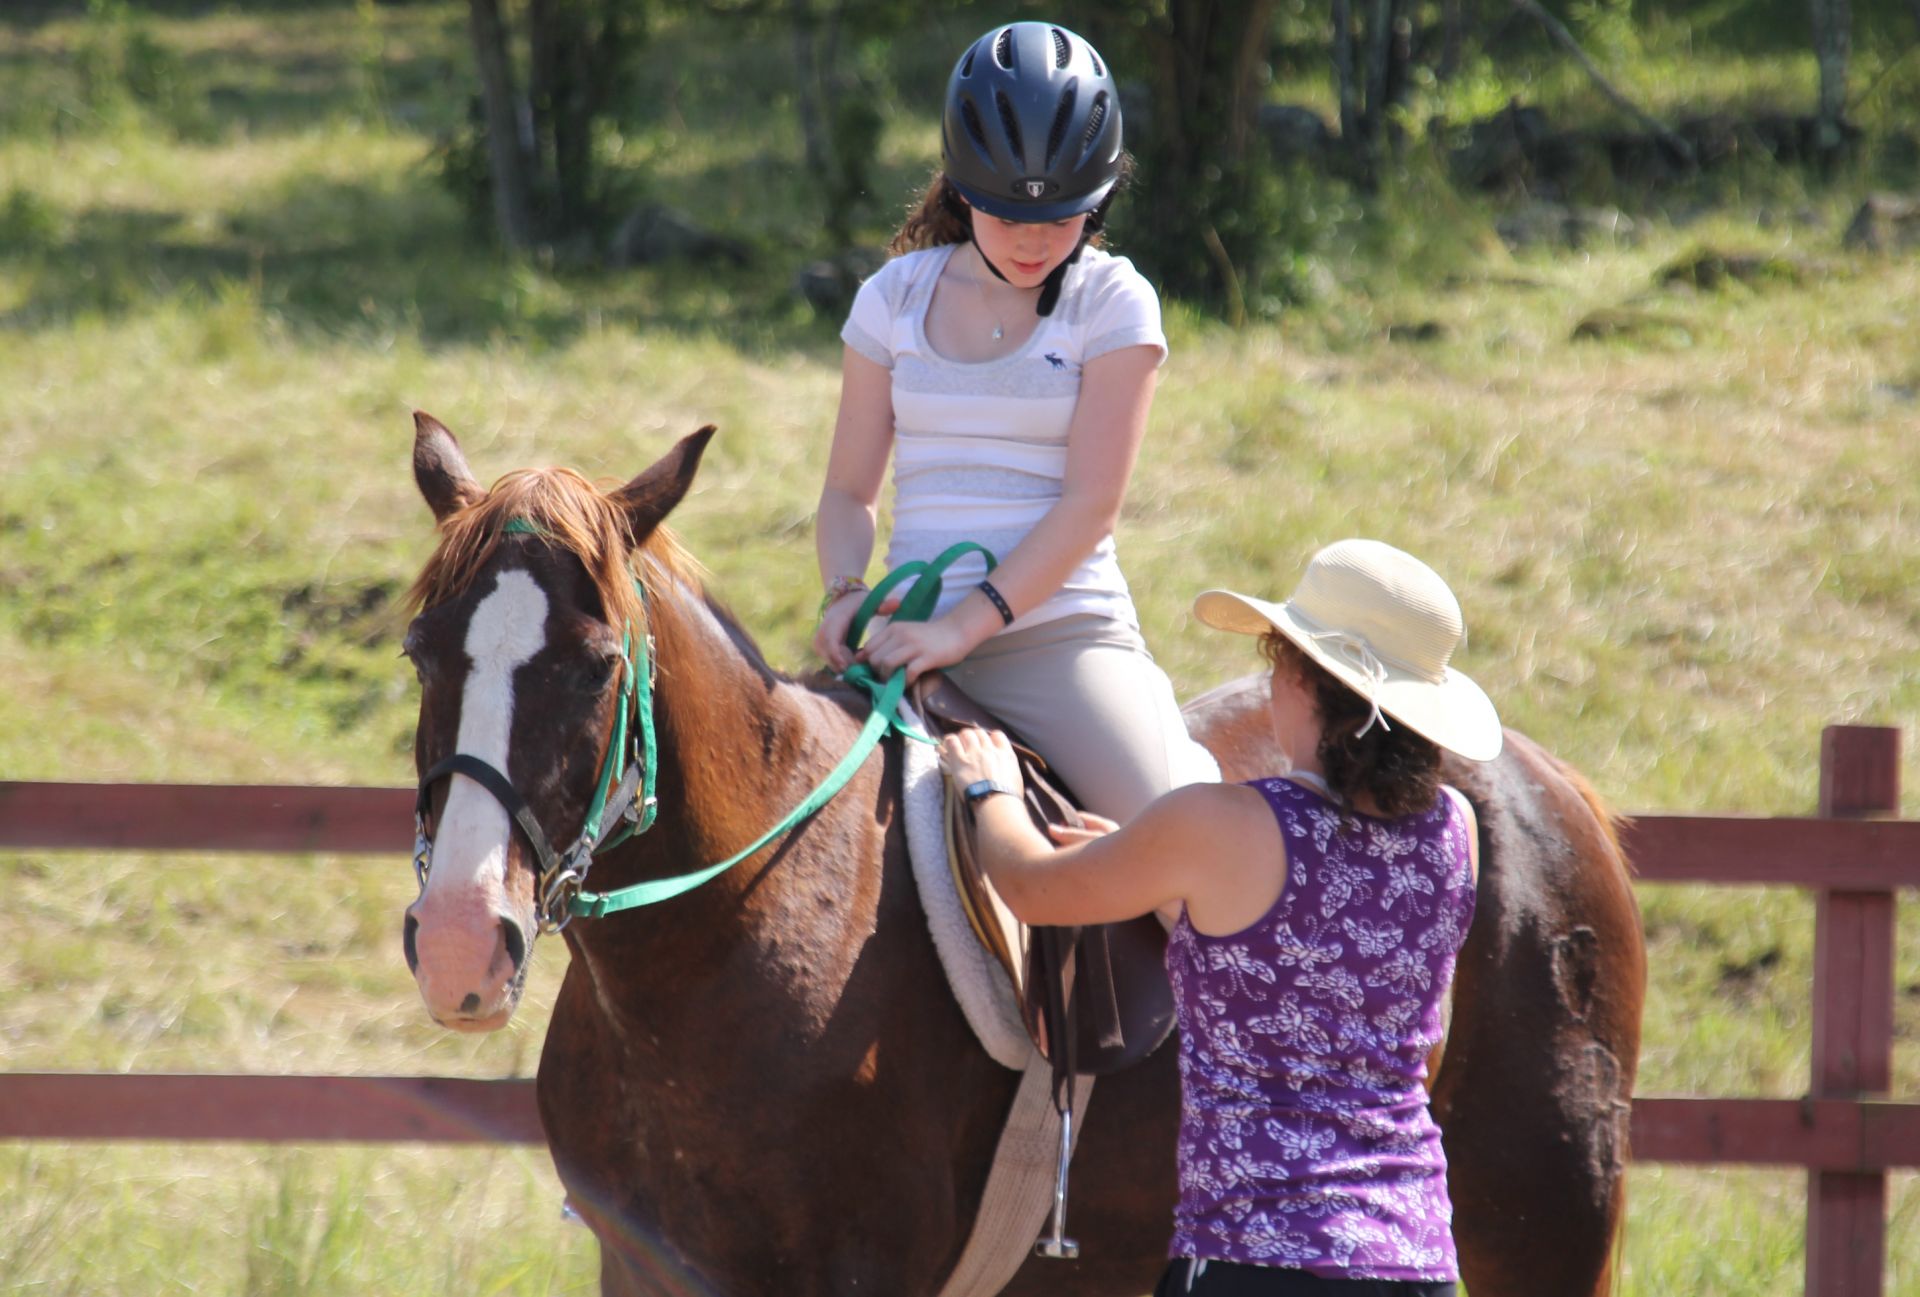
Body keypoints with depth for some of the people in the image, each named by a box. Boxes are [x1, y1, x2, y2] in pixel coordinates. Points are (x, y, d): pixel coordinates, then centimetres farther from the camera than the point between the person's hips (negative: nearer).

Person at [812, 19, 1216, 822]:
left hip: (1061, 629, -3)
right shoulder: (894, 299, 10)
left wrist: (966, 625, -16)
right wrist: (845, 594, -9)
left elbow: (1092, 502, -7)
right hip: (913, 637, 3)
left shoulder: (1114, 304, 0)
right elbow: (850, 491, 12)